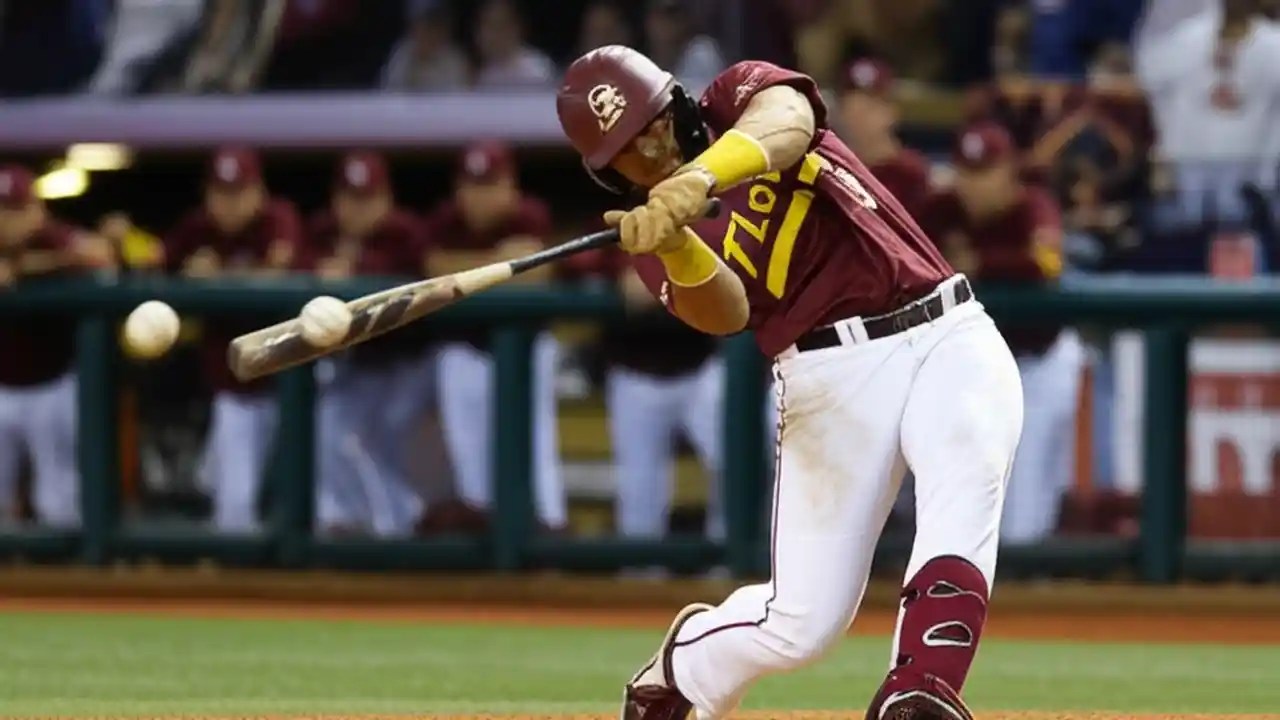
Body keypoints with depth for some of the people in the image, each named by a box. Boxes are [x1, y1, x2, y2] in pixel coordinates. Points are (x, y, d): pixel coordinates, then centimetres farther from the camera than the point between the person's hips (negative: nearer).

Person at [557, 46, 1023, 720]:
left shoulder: (744, 95, 7)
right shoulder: (653, 237, 7)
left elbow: (786, 122, -20)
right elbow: (722, 313, -14)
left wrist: (701, 177, -38)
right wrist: (675, 247, -35)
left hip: (946, 339, -1)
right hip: (831, 379, 1)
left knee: (961, 510, -30)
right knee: (801, 623, -1)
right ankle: (685, 664, 30)